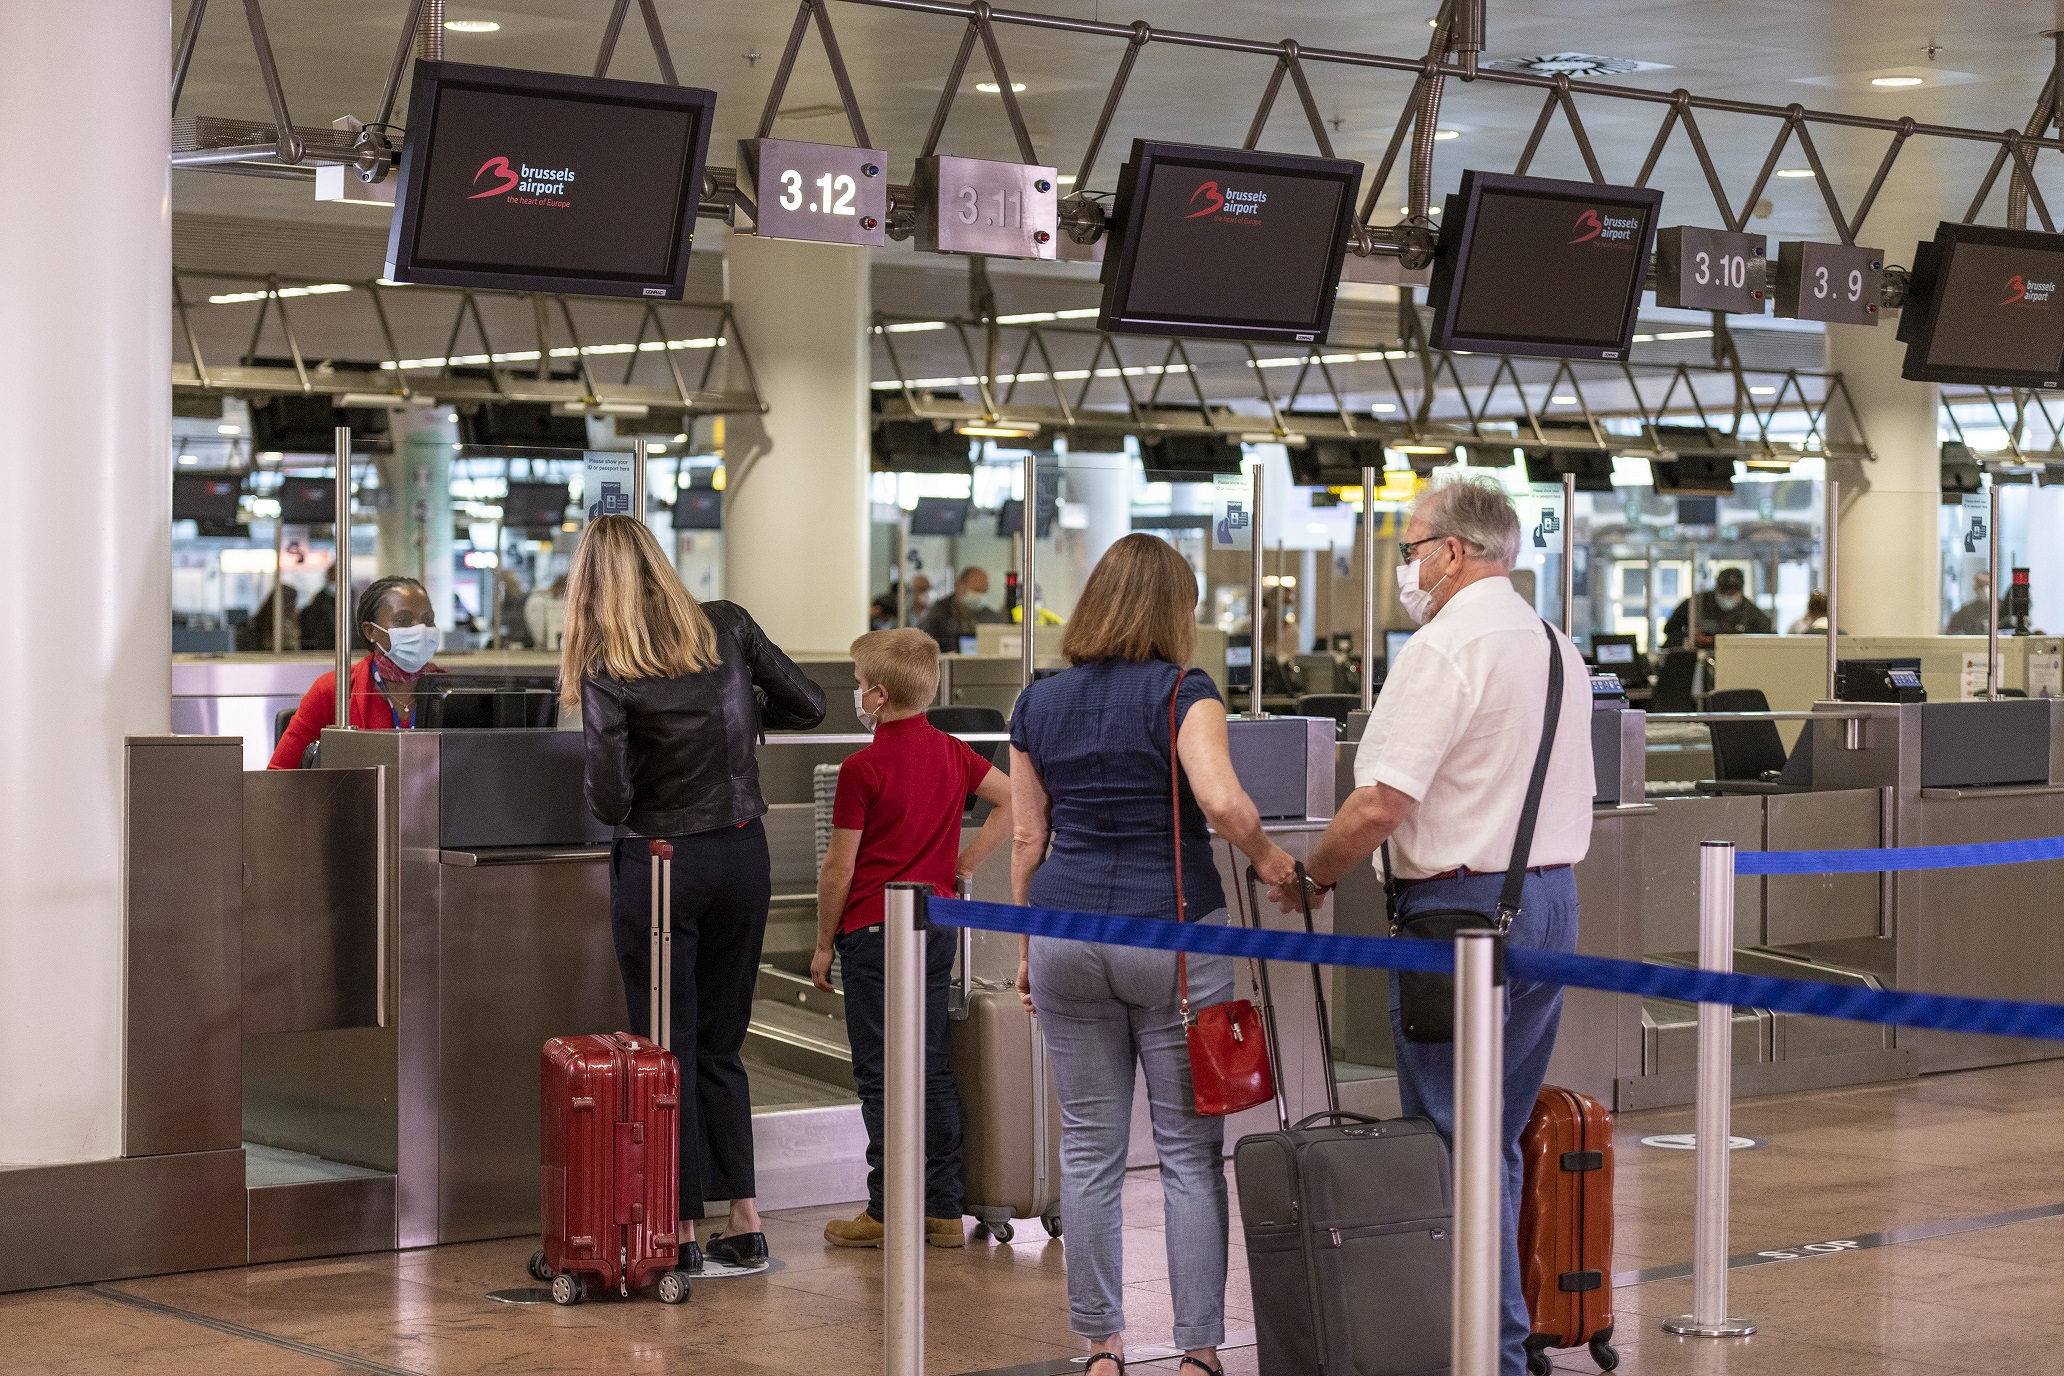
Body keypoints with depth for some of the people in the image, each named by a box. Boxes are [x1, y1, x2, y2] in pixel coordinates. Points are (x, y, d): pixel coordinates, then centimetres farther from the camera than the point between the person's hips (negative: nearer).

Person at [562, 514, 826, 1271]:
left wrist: (602, 790, 6)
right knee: (721, 1044, 15)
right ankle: (745, 1219, 14)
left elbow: (609, 801, -16)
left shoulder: (606, 671, -14)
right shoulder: (727, 627, -2)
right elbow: (808, 705, 5)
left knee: (666, 1049, 6)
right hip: (742, 854, 4)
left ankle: (683, 1229, 9)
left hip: (658, 862, -4)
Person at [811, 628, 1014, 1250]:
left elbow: (839, 867, -11)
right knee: (933, 1070, 10)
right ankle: (944, 1209, 12)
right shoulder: (952, 754, 5)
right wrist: (963, 864, 10)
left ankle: (887, 1212, 2)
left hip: (874, 931, -6)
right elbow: (1014, 800, 12)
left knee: (880, 1076, 0)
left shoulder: (863, 768, -13)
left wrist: (824, 943, -1)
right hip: (938, 926, 6)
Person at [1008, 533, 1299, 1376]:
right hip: (1172, 930, -4)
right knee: (1190, 1154, 3)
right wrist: (1265, 856, -4)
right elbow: (1221, 801, -23)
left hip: (1067, 934, 4)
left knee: (1089, 1151, 9)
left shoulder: (1038, 705, 7)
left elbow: (1026, 841, 10)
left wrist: (1028, 951, 18)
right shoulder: (1183, 694, -7)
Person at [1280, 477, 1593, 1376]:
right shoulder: (1558, 650, 14)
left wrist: (1315, 874, -4)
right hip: (1553, 896, 9)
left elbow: (1382, 803, -19)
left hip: (1462, 907, -9)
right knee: (1499, 1138, 16)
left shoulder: (1444, 650, -14)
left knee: (1453, 1141, -3)